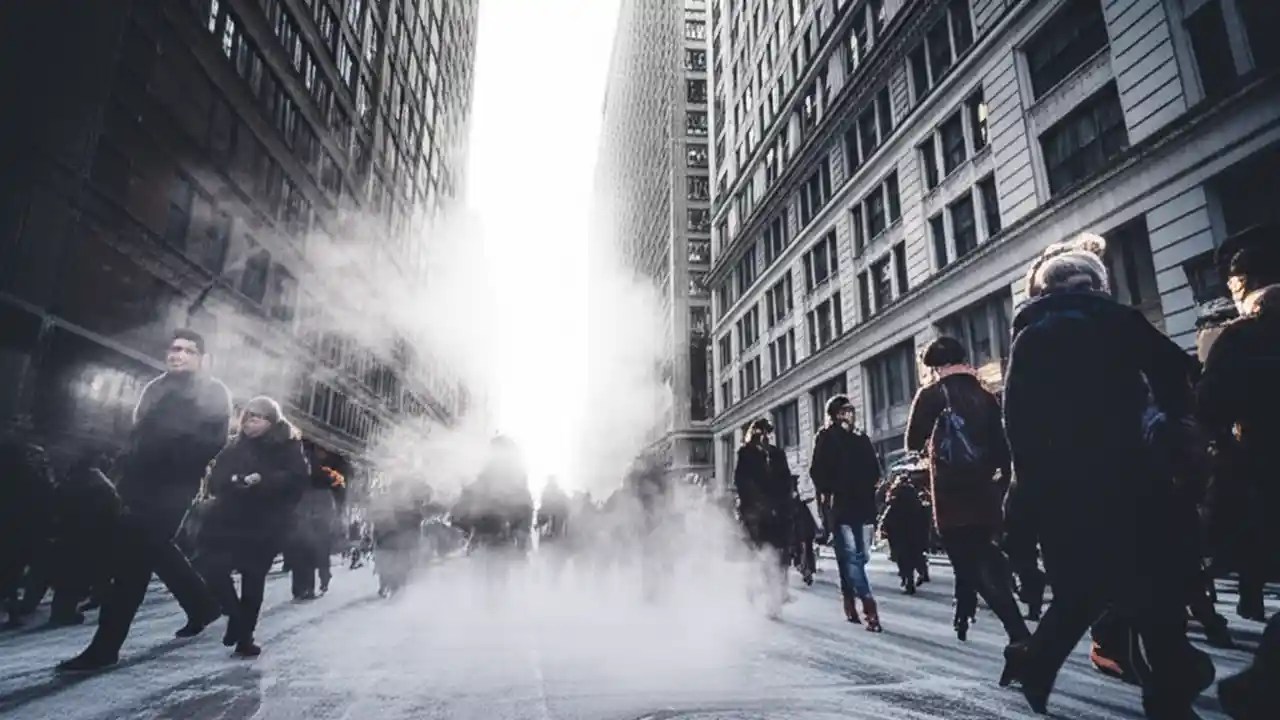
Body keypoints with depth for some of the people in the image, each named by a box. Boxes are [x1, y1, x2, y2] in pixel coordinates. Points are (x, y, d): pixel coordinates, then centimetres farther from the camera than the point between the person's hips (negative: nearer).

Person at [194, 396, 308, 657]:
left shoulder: (288, 447, -2)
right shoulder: (235, 446, 9)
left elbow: (297, 479, -13)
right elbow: (214, 479, 4)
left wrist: (263, 480, -24)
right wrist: (235, 480, -17)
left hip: (264, 526, -3)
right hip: (227, 520, 3)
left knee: (253, 580, 4)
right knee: (210, 568, -8)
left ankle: (245, 635, 20)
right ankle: (236, 615, 16)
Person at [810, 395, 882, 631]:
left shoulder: (862, 439, 18)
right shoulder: (826, 438, 5)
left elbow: (874, 471, 17)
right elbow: (818, 471, -1)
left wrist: (868, 493, 2)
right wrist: (828, 494, -8)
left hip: (862, 506, 5)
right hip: (839, 507, -4)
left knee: (860, 556, 4)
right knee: (851, 556, -11)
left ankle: (850, 602, 19)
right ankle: (868, 604, -16)